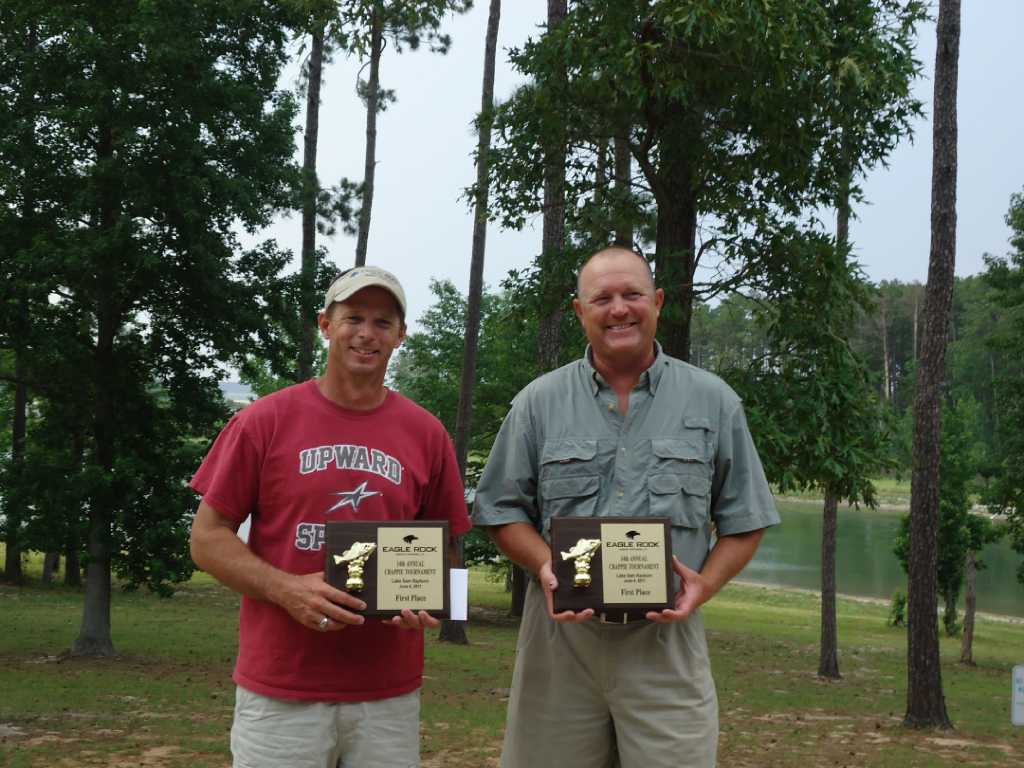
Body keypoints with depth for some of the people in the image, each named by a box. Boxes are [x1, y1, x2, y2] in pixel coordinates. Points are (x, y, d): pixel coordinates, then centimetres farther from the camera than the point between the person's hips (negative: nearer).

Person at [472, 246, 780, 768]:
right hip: (560, 636, 1)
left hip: (666, 641, 0)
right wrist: (546, 567, -12)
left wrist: (705, 583, -9)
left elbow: (743, 521, 9)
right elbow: (503, 510, 7)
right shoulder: (538, 403, 6)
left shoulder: (714, 402, 7)